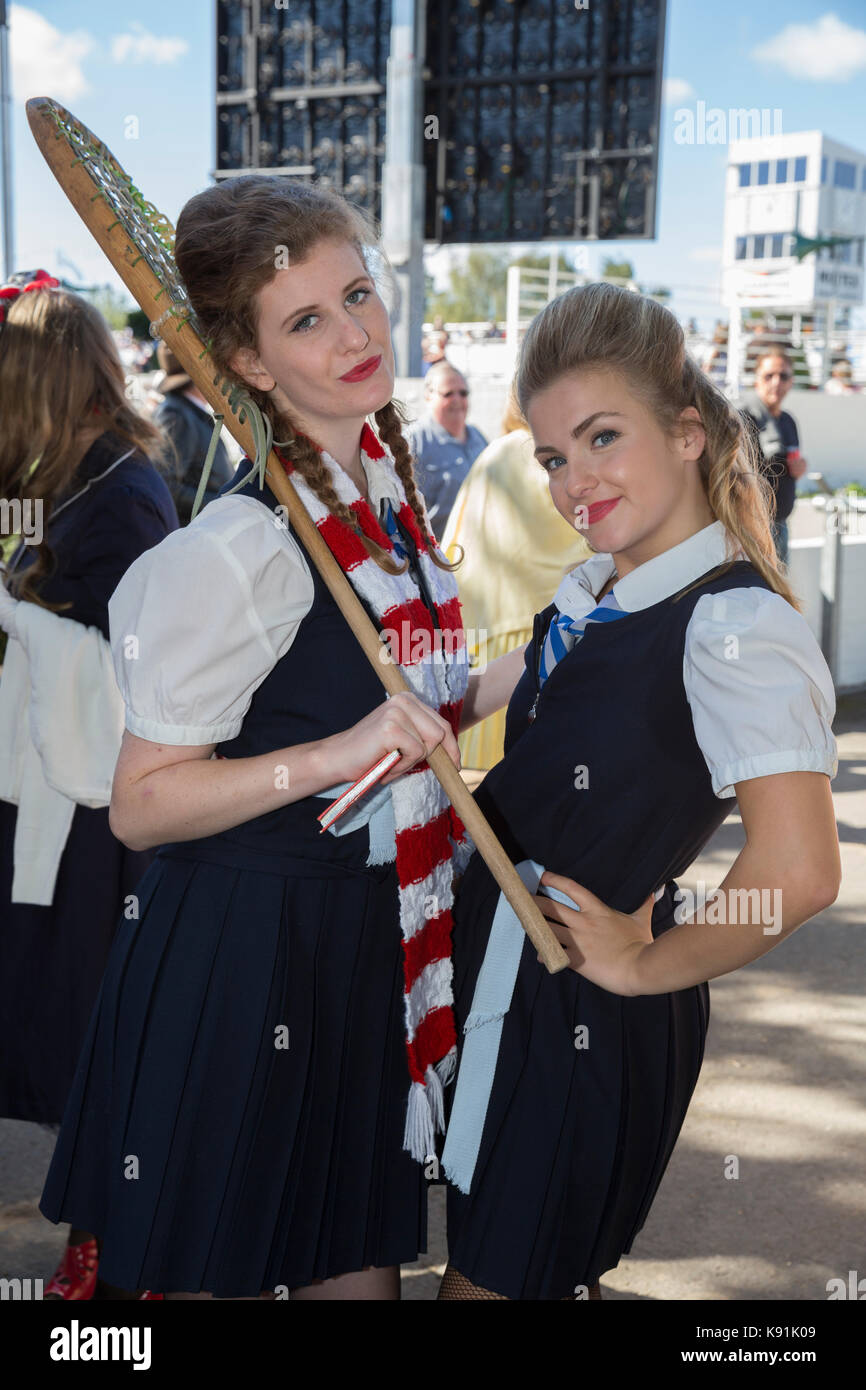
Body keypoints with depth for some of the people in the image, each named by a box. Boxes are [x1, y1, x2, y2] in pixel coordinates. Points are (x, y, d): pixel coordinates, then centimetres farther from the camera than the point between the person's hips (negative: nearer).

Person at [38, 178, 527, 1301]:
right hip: (243, 963, -7)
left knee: (362, 1262, 18)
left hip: (373, 945, 7)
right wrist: (333, 757, -28)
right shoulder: (241, 548, -20)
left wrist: (500, 687, 5)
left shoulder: (387, 490, 6)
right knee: (229, 1272, 10)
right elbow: (140, 804, -19)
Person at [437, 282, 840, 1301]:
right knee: (475, 1261, 23)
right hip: (498, 971, 8)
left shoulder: (738, 624, -23)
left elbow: (797, 872, -34)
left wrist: (651, 964, -20)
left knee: (497, 1277, 8)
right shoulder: (589, 594, 6)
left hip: (588, 1013, -8)